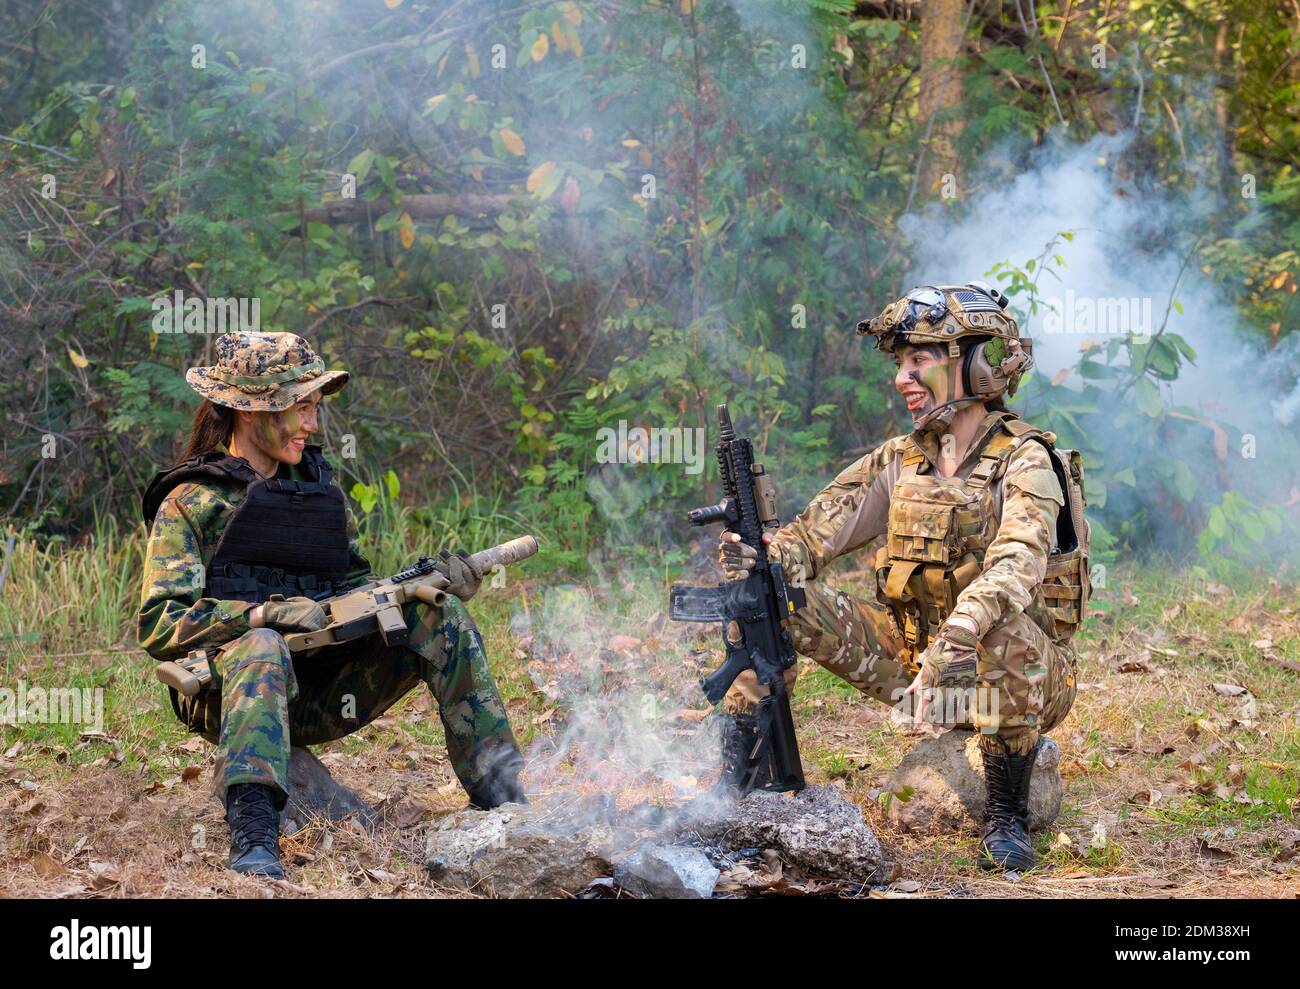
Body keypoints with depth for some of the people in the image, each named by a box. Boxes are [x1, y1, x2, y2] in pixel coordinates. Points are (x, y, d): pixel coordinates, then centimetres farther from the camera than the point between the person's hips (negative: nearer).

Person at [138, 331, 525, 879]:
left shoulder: (318, 486, 17)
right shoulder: (191, 503, -2)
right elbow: (158, 627, -11)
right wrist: (266, 614, -22)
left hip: (322, 697, 6)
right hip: (228, 690, -6)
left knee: (438, 617, -8)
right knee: (262, 647, -39)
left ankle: (501, 794, -12)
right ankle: (252, 843, -53)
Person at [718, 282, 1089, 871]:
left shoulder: (1025, 462, -13)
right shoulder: (899, 462, 7)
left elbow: (1018, 562, -32)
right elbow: (815, 533, 0)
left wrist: (961, 632, -50)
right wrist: (759, 558, -24)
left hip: (1026, 675, -5)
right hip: (915, 665, 6)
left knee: (1005, 628, -40)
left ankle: (1006, 816, -22)